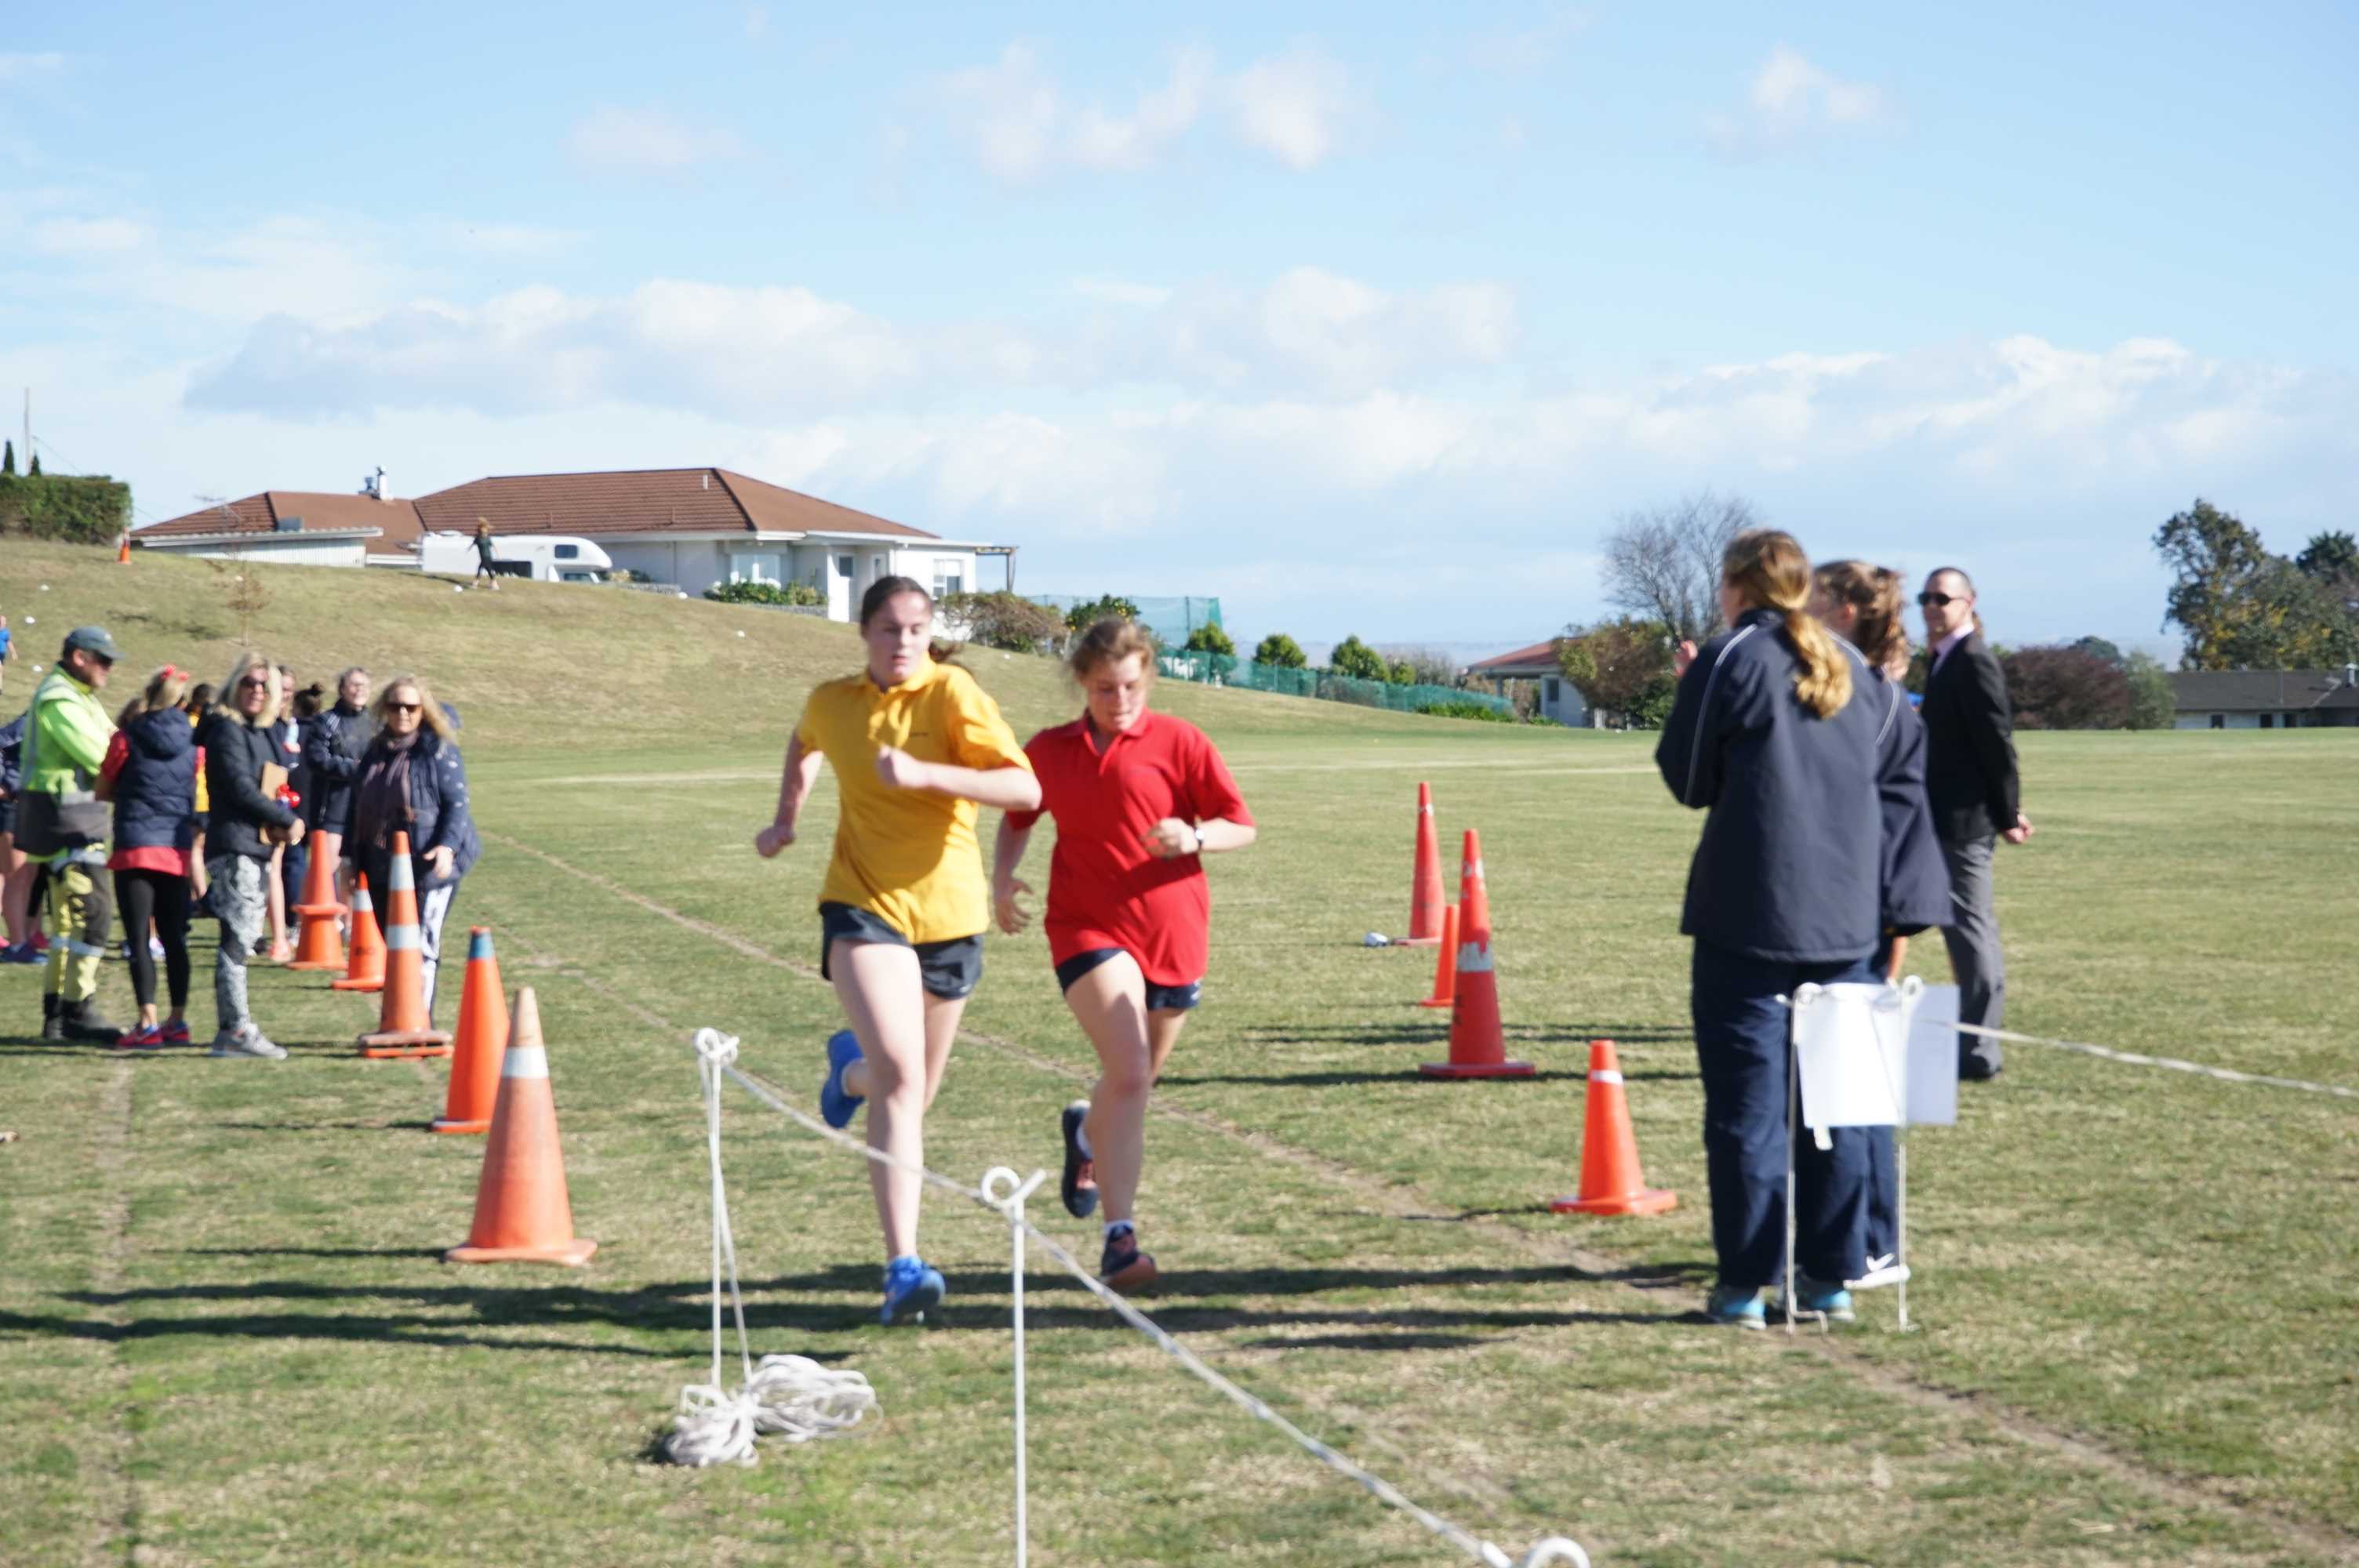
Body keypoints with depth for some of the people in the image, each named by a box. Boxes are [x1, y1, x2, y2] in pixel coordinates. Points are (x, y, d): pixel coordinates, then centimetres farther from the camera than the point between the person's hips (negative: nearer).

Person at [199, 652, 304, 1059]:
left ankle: (233, 1028, 12)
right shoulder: (226, 730, -6)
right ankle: (235, 1029, -12)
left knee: (245, 938, 9)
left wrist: (284, 818, -1)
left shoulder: (264, 735, 20)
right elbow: (240, 788, -15)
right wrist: (288, 821, -9)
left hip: (259, 848, 9)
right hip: (234, 846, -9)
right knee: (238, 937, -11)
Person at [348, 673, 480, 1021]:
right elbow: (359, 809, 21)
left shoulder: (439, 751, -4)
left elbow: (457, 804, -9)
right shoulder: (374, 753, 14)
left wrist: (448, 846, -24)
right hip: (383, 870, 6)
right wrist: (352, 857, 19)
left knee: (421, 948, -6)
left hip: (428, 868, -6)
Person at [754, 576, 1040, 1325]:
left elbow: (1026, 790, -22)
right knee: (900, 1075, -22)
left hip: (947, 911, 0)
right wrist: (786, 819, 23)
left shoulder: (953, 693, -11)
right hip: (862, 904, 0)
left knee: (916, 1090, 16)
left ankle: (851, 1069, 54)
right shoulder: (831, 701, 2)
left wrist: (924, 774, -31)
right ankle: (903, 1265, -23)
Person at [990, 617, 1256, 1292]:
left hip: (1171, 932, 1)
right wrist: (1001, 881, 7)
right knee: (1128, 1073, -20)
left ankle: (1085, 1133, 53)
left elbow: (1241, 826, 0)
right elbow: (1017, 816, 24)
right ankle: (1120, 1237, -18)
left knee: (1133, 1083, 16)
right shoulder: (1047, 751, 7)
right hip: (1088, 927, -1)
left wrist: (1195, 837, -21)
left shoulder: (1178, 741, -1)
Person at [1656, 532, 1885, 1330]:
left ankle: (1746, 1282, 0)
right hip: (1843, 913, 5)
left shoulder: (1730, 661, -6)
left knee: (1747, 1097, -1)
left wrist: (1689, 693, 12)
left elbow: (1689, 780, -1)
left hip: (1748, 912, -5)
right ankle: (1832, 1274, 12)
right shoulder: (1850, 665, 11)